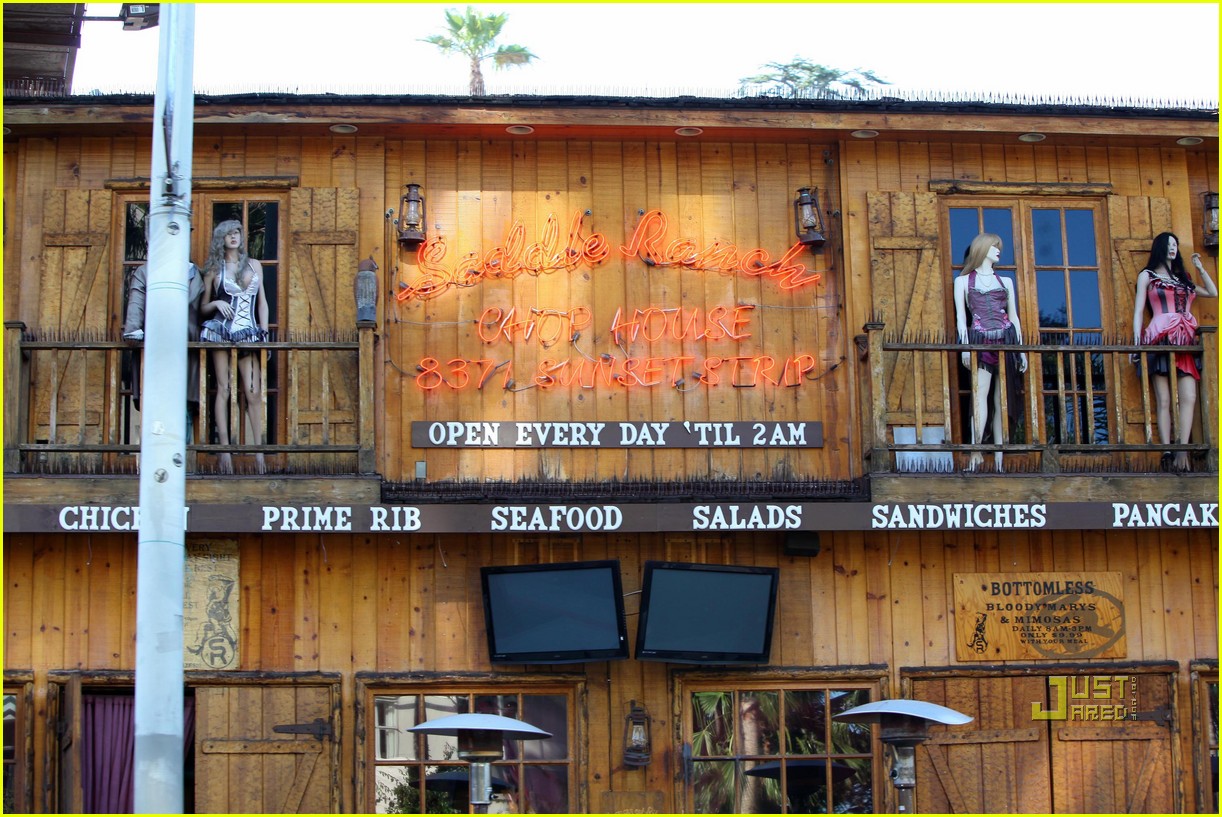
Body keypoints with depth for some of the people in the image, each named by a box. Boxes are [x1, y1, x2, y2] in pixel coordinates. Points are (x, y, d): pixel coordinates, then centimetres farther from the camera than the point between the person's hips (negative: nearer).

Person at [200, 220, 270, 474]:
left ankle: (258, 450, -7)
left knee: (253, 392, -8)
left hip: (248, 334, 1)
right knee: (223, 389, -6)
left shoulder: (254, 265, 16)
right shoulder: (214, 270, 11)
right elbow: (203, 308, 13)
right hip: (221, 331, -1)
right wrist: (216, 303, -9)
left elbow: (262, 302, 16)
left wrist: (264, 332, 7)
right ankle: (225, 449, -6)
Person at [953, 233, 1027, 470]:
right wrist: (965, 345, -9)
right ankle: (976, 450, -27)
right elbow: (960, 316, 5)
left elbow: (1014, 317, 19)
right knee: (979, 393, -19)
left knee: (1001, 400, -2)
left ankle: (999, 455, -4)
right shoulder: (963, 281, 14)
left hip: (1005, 341, 3)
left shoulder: (1005, 282, 22)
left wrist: (1022, 349, 11)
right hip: (980, 341, -3)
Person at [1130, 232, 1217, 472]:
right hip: (1160, 339, -4)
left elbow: (1213, 293, 27)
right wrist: (1137, 340, -5)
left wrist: (1200, 268, 23)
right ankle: (1167, 453, -14)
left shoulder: (1183, 279, 26)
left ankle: (1182, 450, -20)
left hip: (1186, 341, 4)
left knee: (1189, 397, -14)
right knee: (1163, 400, -10)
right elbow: (1138, 310, 7)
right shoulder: (1147, 276, 14)